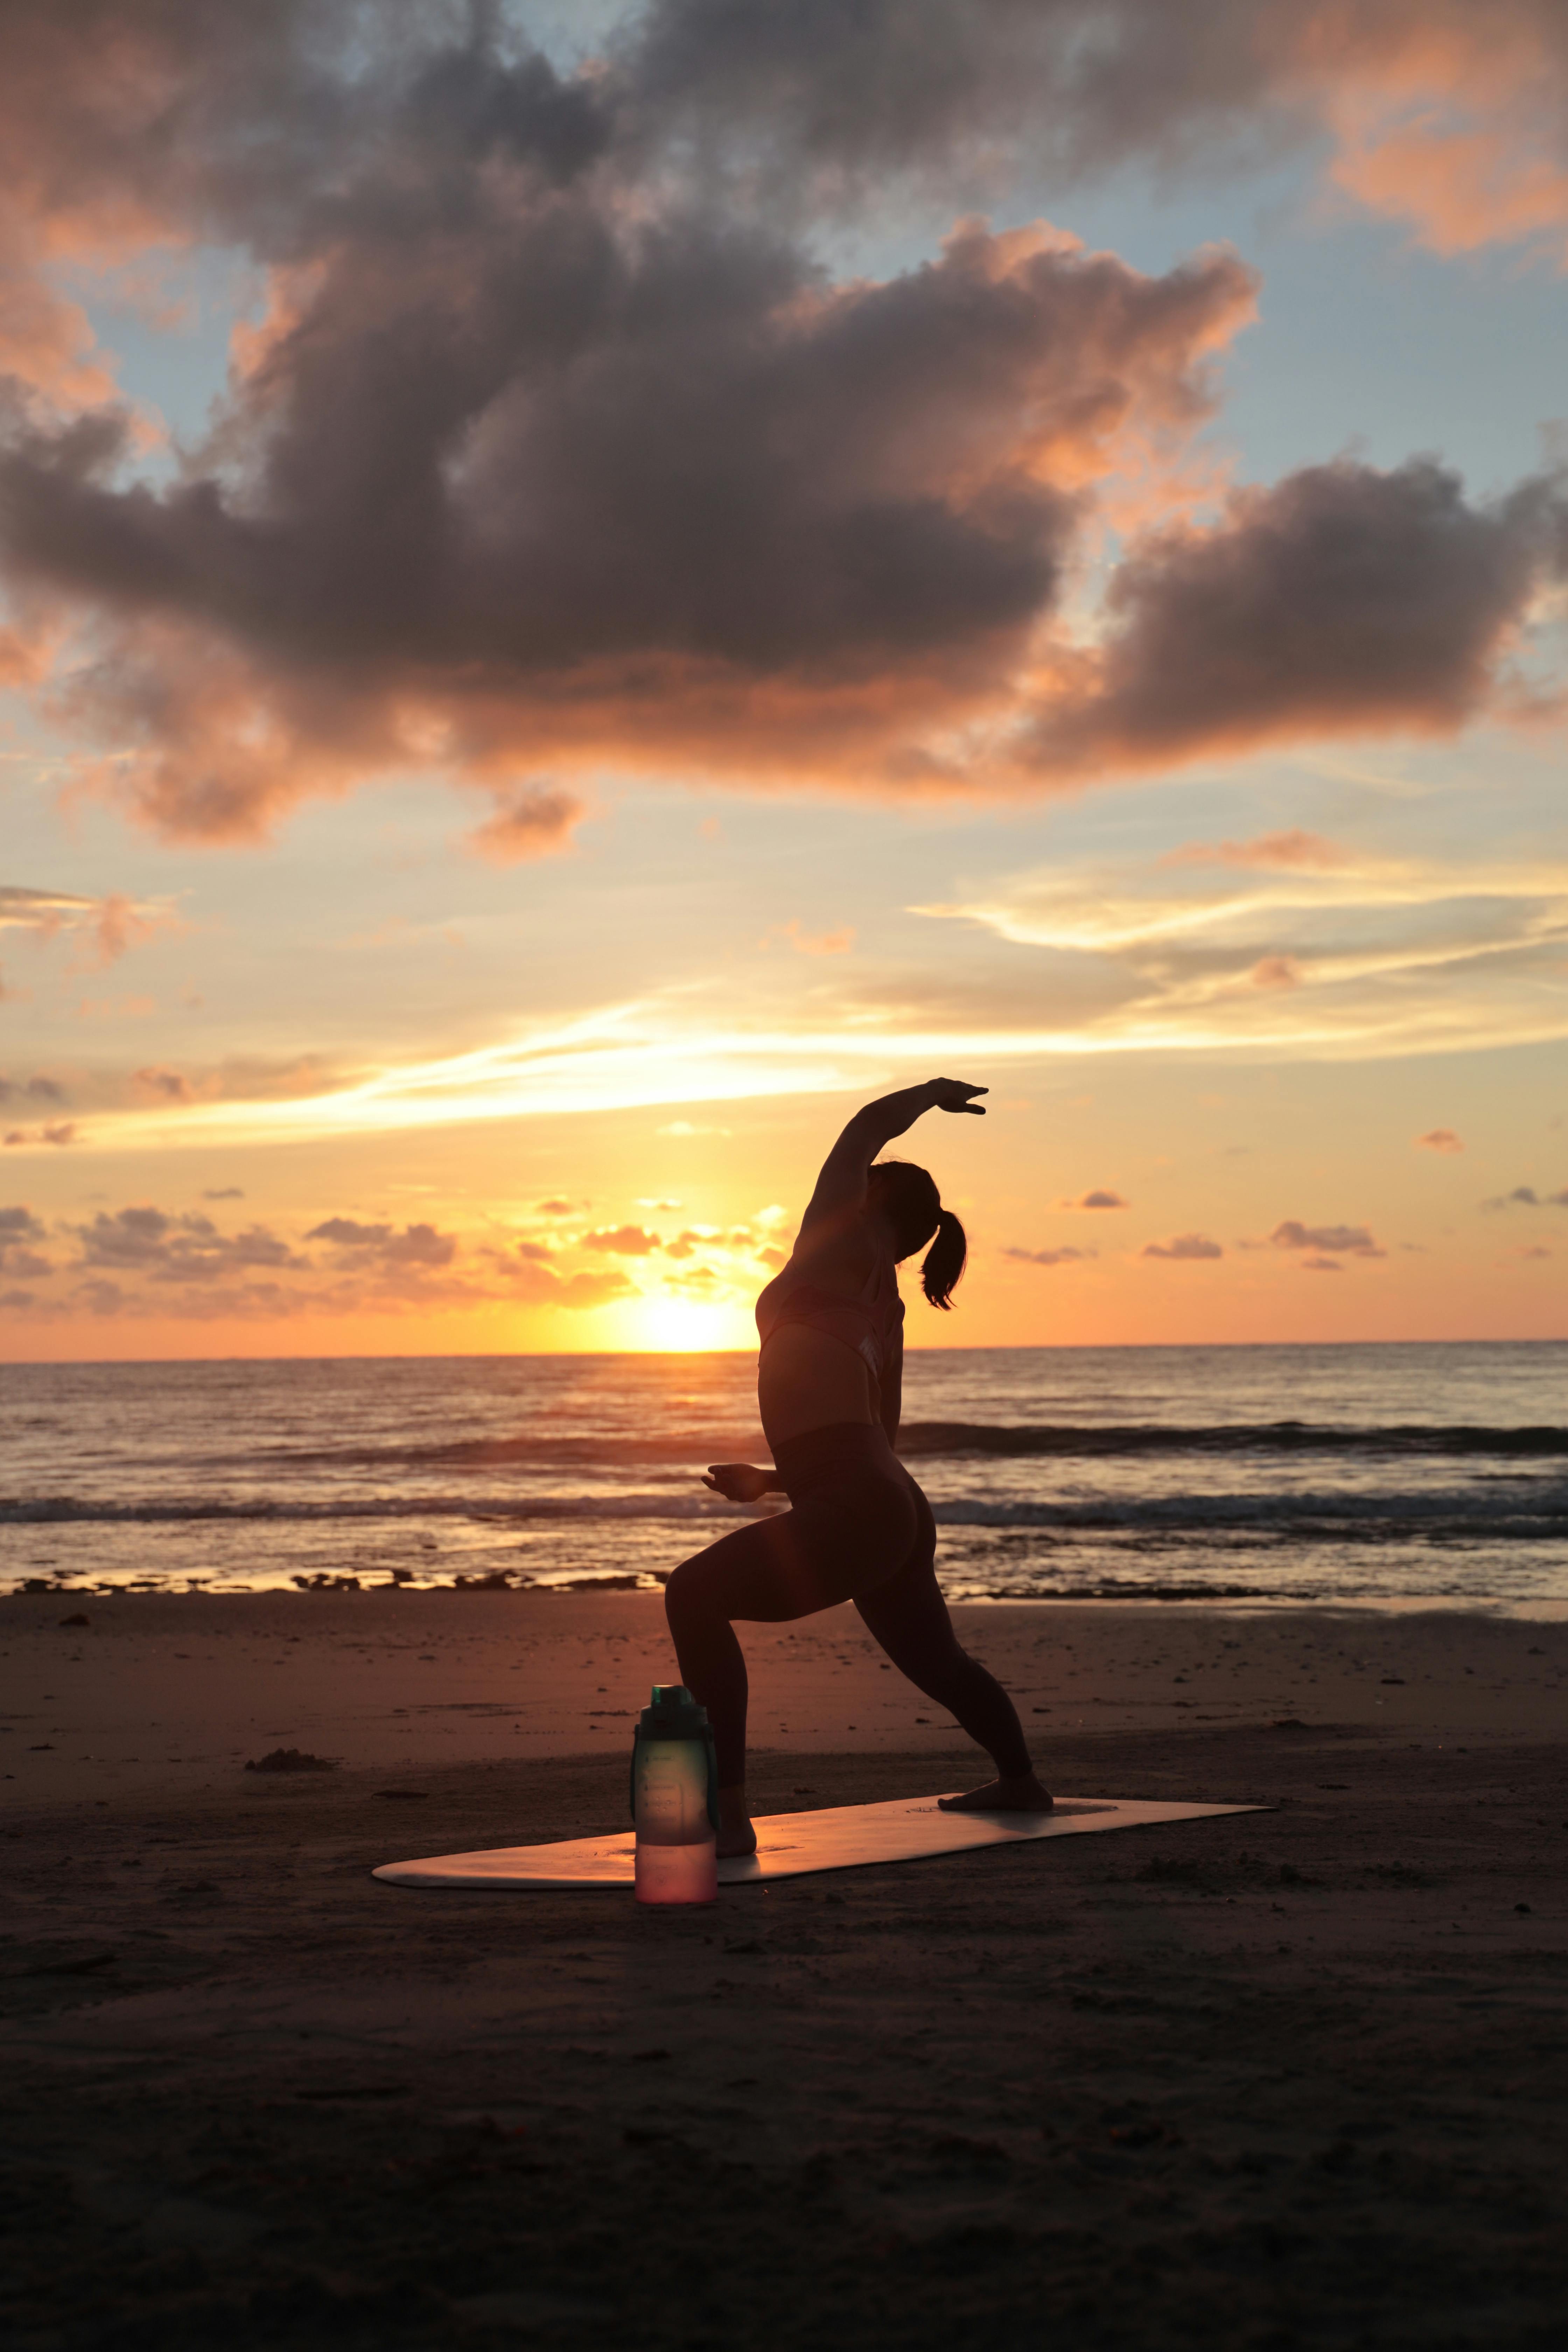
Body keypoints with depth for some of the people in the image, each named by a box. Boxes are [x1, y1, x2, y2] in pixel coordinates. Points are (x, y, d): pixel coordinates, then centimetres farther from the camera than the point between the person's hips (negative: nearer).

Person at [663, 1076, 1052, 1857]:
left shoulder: (842, 1252, 3)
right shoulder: (884, 1313, 24)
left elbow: (866, 1127, 2)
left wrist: (931, 1093, 19)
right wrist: (772, 1482, 29)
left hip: (857, 1513, -10)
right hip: (899, 1513, 10)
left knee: (695, 1596, -20)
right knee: (937, 1662, 33)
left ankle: (729, 1814, -26)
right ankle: (1020, 1784, 57)